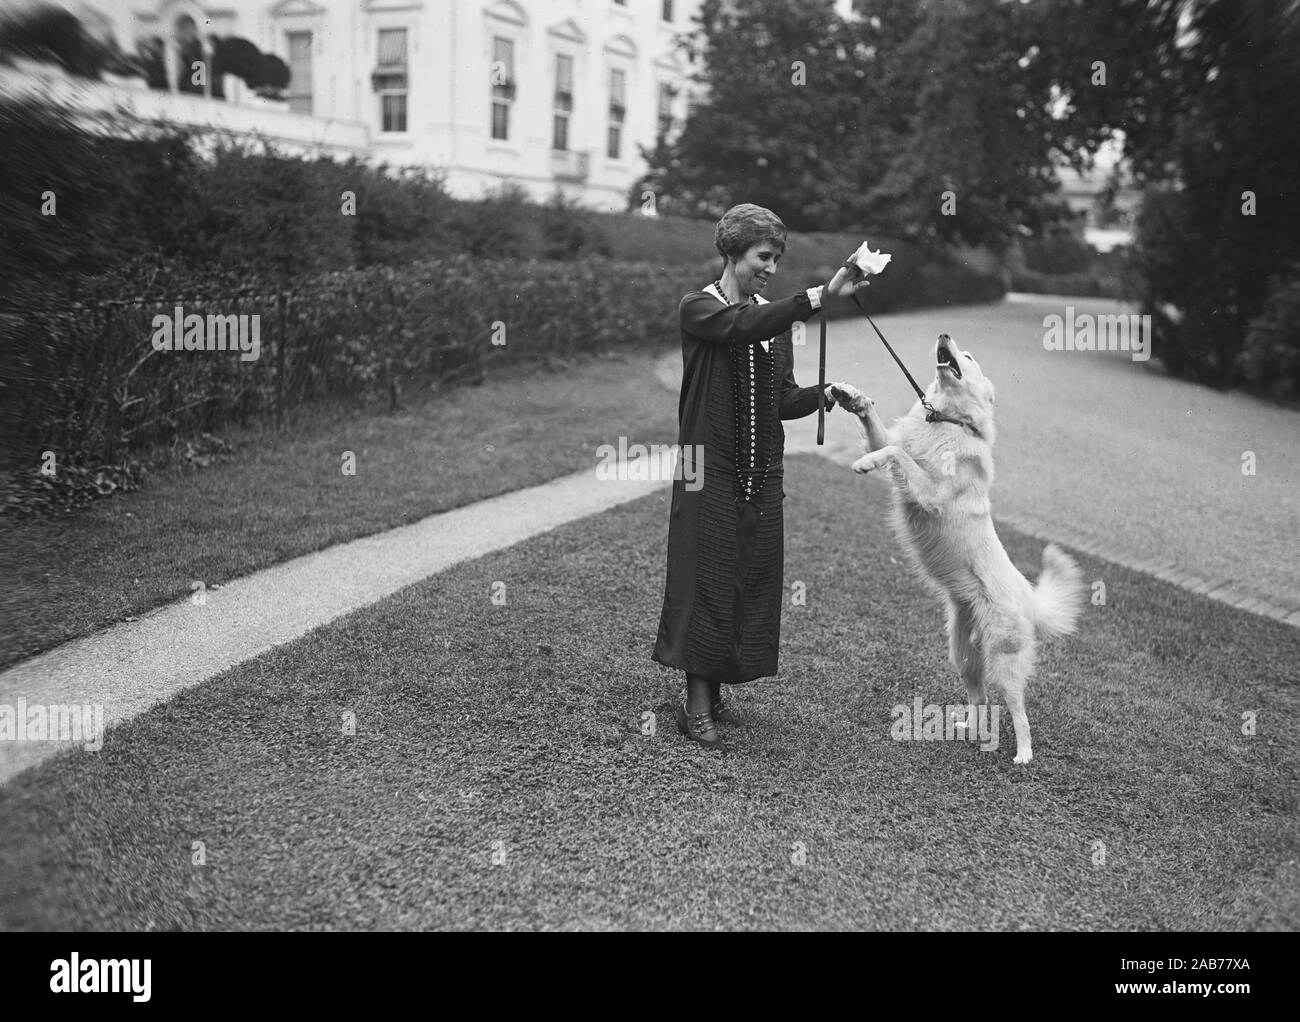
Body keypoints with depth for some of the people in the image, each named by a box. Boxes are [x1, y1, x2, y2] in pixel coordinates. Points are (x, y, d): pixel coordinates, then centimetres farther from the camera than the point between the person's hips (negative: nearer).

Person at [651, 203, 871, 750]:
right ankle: (697, 705, 4)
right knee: (706, 580, -4)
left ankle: (713, 691, 20)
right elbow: (743, 328, -27)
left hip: (762, 474, 6)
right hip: (710, 469, -6)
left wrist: (827, 393, -9)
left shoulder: (775, 316, 13)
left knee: (752, 581, 7)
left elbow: (783, 400, 9)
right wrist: (819, 295, -33)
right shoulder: (698, 309, -4)